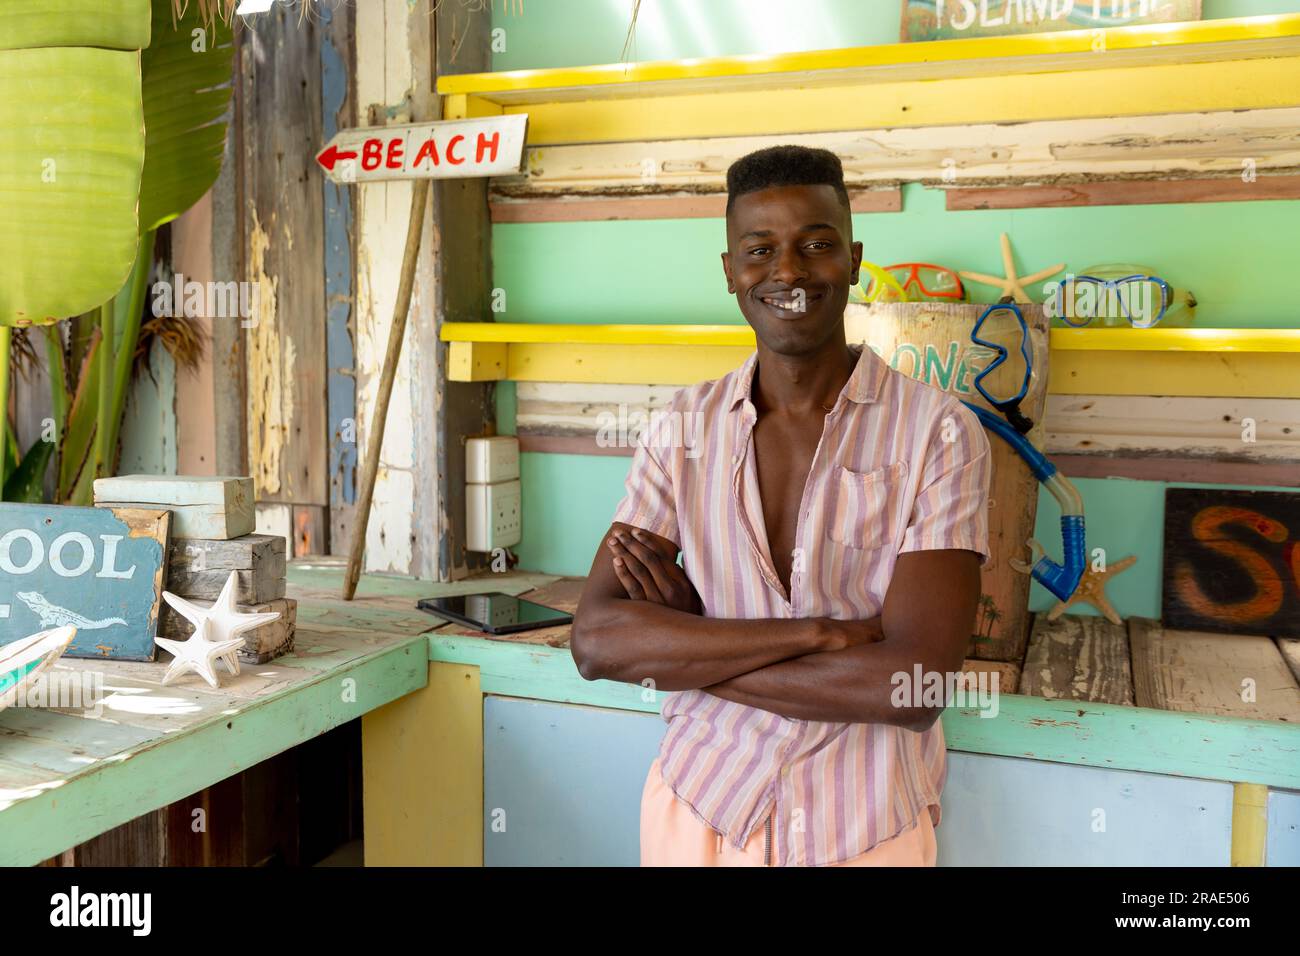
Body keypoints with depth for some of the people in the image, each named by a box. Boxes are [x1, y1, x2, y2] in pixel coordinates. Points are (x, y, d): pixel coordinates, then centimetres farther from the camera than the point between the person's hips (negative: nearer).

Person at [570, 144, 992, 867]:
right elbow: (596, 641, -15)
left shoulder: (940, 433, -14)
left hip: (868, 831, -2)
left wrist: (681, 644, -17)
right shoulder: (683, 429, -5)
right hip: (697, 809, 2)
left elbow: (913, 685, -22)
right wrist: (821, 631, -24)